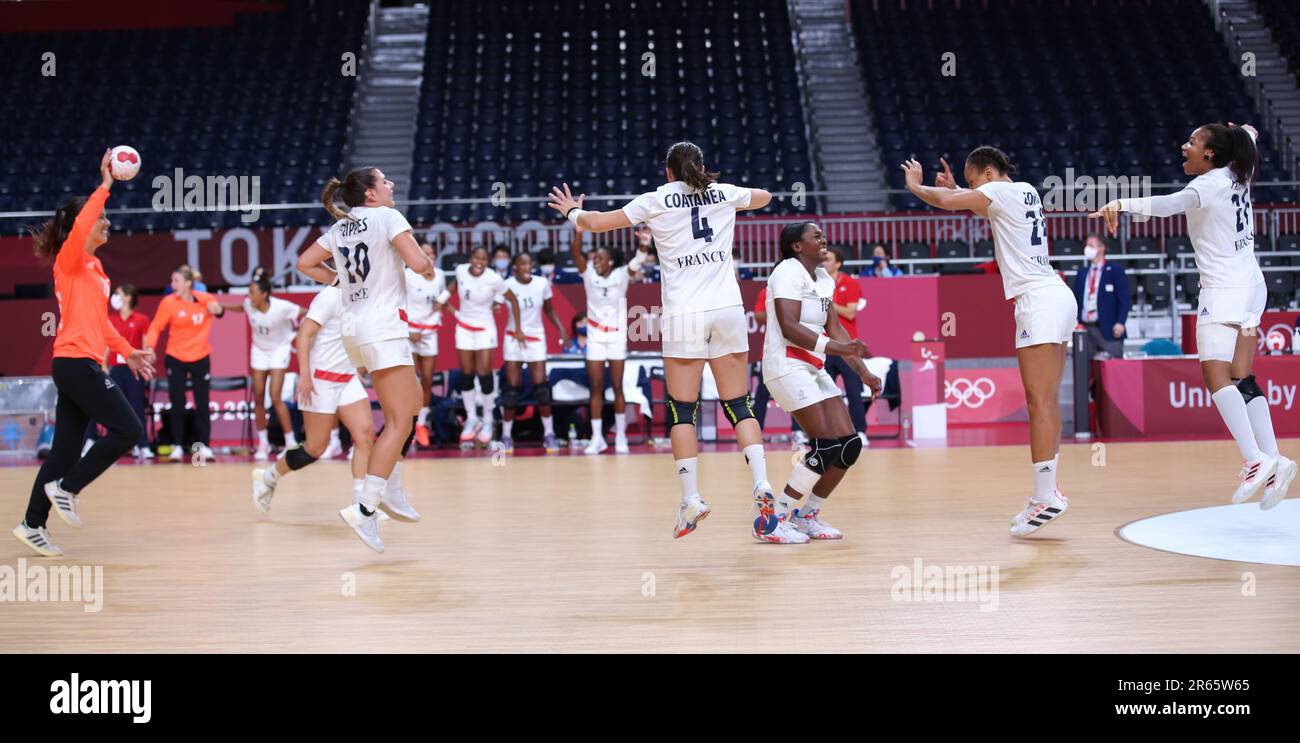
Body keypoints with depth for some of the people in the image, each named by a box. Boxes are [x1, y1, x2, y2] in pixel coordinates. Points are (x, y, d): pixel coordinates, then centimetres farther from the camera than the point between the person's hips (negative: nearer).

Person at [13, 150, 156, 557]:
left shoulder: (94, 266, 18)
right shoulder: (70, 260, -7)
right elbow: (79, 229, -30)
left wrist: (127, 351, 22)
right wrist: (105, 186, -26)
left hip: (78, 364, 9)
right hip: (77, 361, -9)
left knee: (65, 449, 8)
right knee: (128, 430, -9)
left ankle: (32, 524, 11)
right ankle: (67, 488, -1)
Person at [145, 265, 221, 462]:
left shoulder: (204, 299, -5)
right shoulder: (168, 302, -9)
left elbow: (218, 310, 15)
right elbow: (156, 327, -8)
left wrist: (217, 309, -8)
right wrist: (150, 346, -23)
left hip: (201, 358, 1)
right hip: (175, 359, -1)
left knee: (202, 404, 2)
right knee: (177, 405, 2)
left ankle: (204, 446, 9)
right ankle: (177, 446, 10)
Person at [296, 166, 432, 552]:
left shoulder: (340, 228, 15)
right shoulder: (387, 216, -5)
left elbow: (305, 263, 19)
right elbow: (418, 262, -15)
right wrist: (430, 265, 6)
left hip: (353, 322, 9)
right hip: (383, 324, -9)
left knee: (412, 402, 22)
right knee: (400, 422, -10)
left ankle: (389, 487, 19)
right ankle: (364, 508, -19)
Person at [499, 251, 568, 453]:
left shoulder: (542, 283, -3)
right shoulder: (507, 285, -11)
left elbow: (549, 310, 9)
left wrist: (561, 329, -2)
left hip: (536, 338, 1)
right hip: (514, 339, -1)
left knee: (541, 387, -3)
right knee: (512, 388, 1)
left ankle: (549, 434, 6)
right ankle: (506, 435, 10)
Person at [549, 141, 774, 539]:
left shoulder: (657, 200, 4)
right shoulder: (724, 192, 13)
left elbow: (597, 222, 6)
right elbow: (764, 197, 34)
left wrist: (572, 211, 26)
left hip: (684, 314, -3)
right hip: (728, 310, 3)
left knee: (682, 411, 2)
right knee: (739, 406, 6)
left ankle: (691, 498, -3)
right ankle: (762, 485, -7)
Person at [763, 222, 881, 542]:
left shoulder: (824, 279, 17)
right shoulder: (788, 272, -10)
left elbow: (835, 329, 16)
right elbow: (789, 326, -21)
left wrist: (863, 372, 7)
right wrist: (832, 347, -31)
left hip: (814, 369, 9)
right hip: (787, 366, -9)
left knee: (850, 445, 2)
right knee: (827, 447, -15)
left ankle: (806, 516, 16)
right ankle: (771, 521, -7)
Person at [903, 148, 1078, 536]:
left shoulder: (1001, 190, -6)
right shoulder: (1026, 192, 20)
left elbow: (946, 202, -11)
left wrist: (915, 185, 7)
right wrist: (955, 188, 31)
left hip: (1039, 300, -10)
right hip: (1057, 298, 10)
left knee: (1040, 402, -13)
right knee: (1046, 402, 8)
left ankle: (1046, 496, -16)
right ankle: (1046, 493, 9)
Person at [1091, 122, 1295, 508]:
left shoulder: (1208, 185, -13)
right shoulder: (1237, 175, 10)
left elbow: (1169, 204, -34)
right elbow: (1248, 153, 35)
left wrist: (1122, 204, -46)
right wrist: (1245, 134, 56)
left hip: (1223, 290, -9)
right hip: (1251, 286, 9)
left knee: (1216, 376, -17)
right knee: (1242, 380, 7)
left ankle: (1255, 460, -28)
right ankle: (1273, 462, 2)